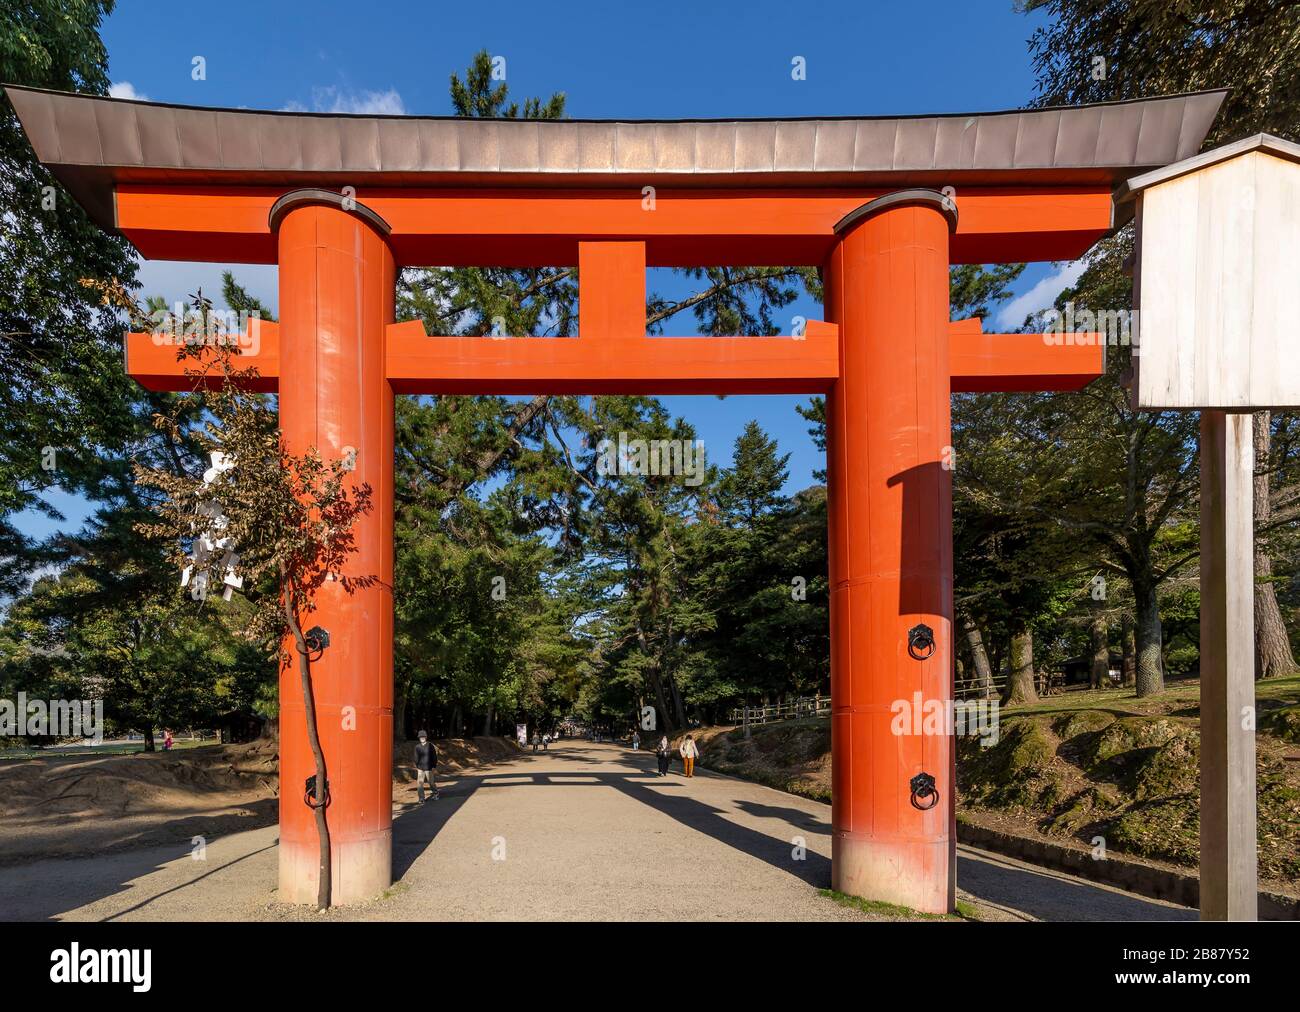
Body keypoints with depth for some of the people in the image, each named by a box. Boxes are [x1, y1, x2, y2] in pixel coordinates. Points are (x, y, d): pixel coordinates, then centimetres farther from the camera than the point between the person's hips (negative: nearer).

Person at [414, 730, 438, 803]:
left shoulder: (430, 745, -9)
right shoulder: (417, 746, 0)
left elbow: (434, 756, -7)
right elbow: (416, 757, 10)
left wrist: (434, 766, -10)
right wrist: (417, 766, 10)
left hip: (429, 768, -2)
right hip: (420, 768, 3)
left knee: (431, 783, 10)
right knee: (419, 783, -7)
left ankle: (436, 793, 37)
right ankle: (421, 799, 1)